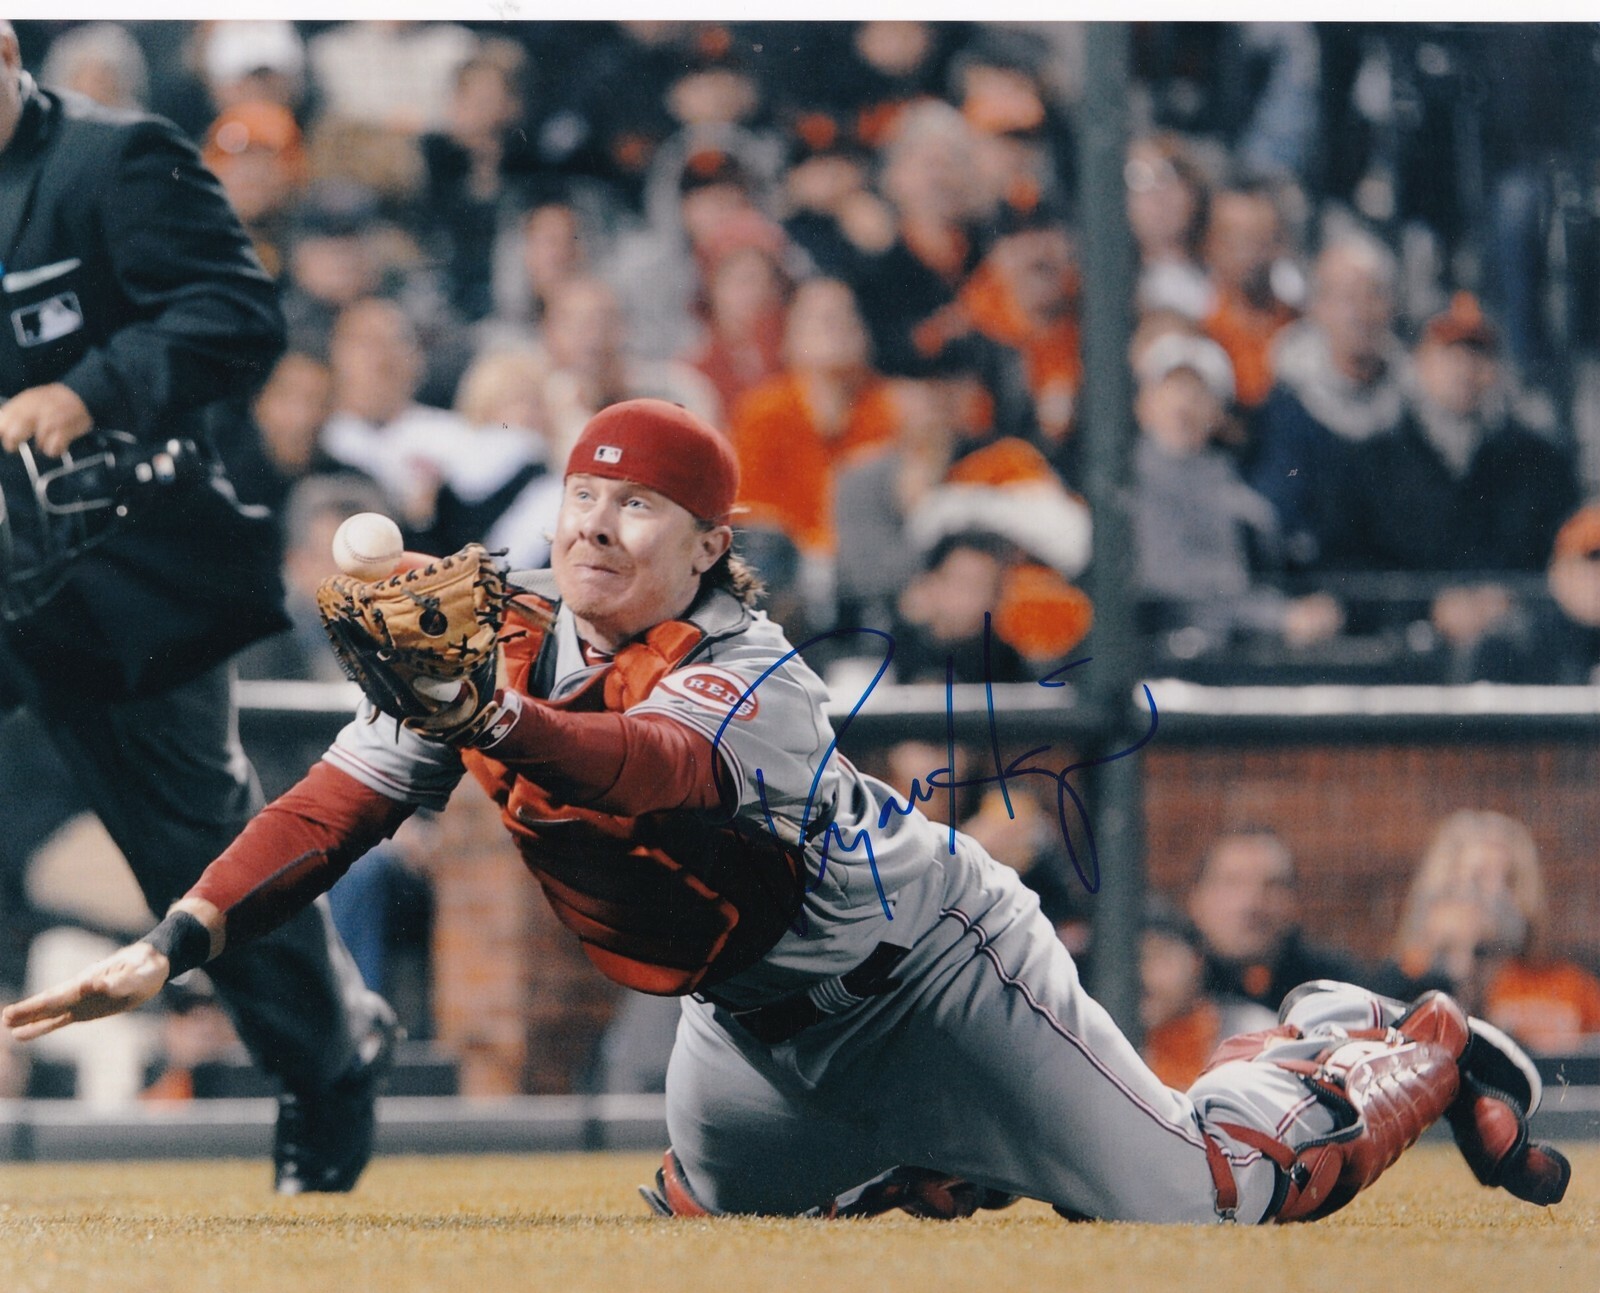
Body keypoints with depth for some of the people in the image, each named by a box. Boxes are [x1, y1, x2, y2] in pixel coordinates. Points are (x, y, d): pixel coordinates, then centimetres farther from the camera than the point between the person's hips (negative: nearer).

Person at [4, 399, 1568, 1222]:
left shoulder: (750, 678, -32)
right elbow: (339, 801, -17)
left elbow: (661, 765, -54)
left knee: (1208, 1199, -3)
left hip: (929, 963, -7)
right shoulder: (503, 649, -12)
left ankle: (1409, 1051, 25)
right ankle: (943, 1163, 44)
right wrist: (175, 941, -30)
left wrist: (503, 727, -73)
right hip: (758, 1021, 7)